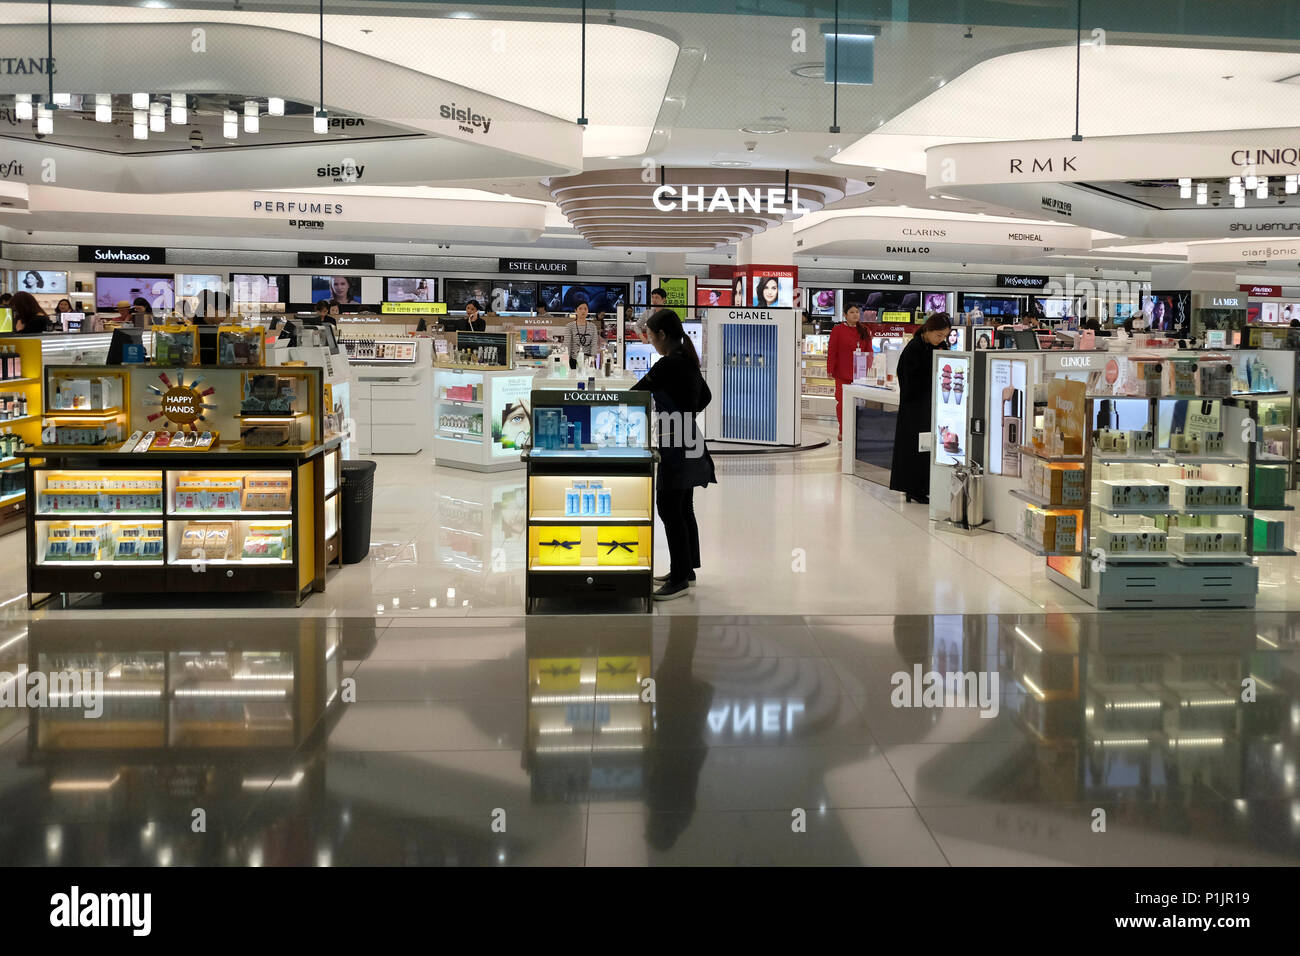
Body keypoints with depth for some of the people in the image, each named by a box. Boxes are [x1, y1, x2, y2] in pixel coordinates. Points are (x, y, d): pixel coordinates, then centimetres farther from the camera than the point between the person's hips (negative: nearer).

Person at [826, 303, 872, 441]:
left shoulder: (865, 331, 10)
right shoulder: (838, 330, -1)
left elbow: (869, 351, 13)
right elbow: (831, 352, -3)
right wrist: (830, 370, -8)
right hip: (843, 373, -3)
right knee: (842, 401, -1)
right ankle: (842, 431, 10)